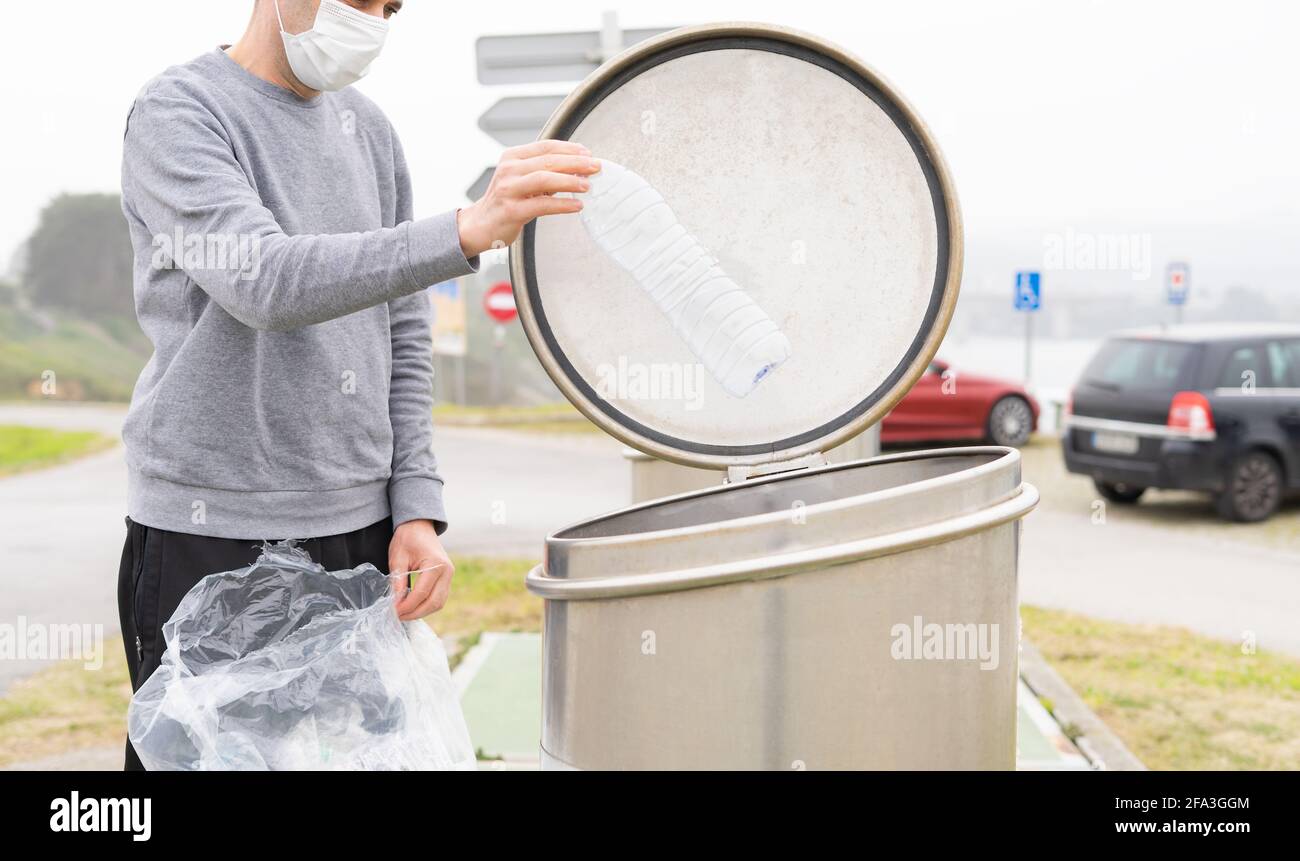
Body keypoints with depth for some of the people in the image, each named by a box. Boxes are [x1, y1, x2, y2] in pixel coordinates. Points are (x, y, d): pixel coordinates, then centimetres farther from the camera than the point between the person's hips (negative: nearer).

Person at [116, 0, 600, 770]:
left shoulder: (370, 131, 13)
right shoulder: (177, 113, -6)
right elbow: (264, 281, -23)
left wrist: (417, 508, 4)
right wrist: (467, 230, -34)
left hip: (359, 530, 5)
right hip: (210, 533, -5)